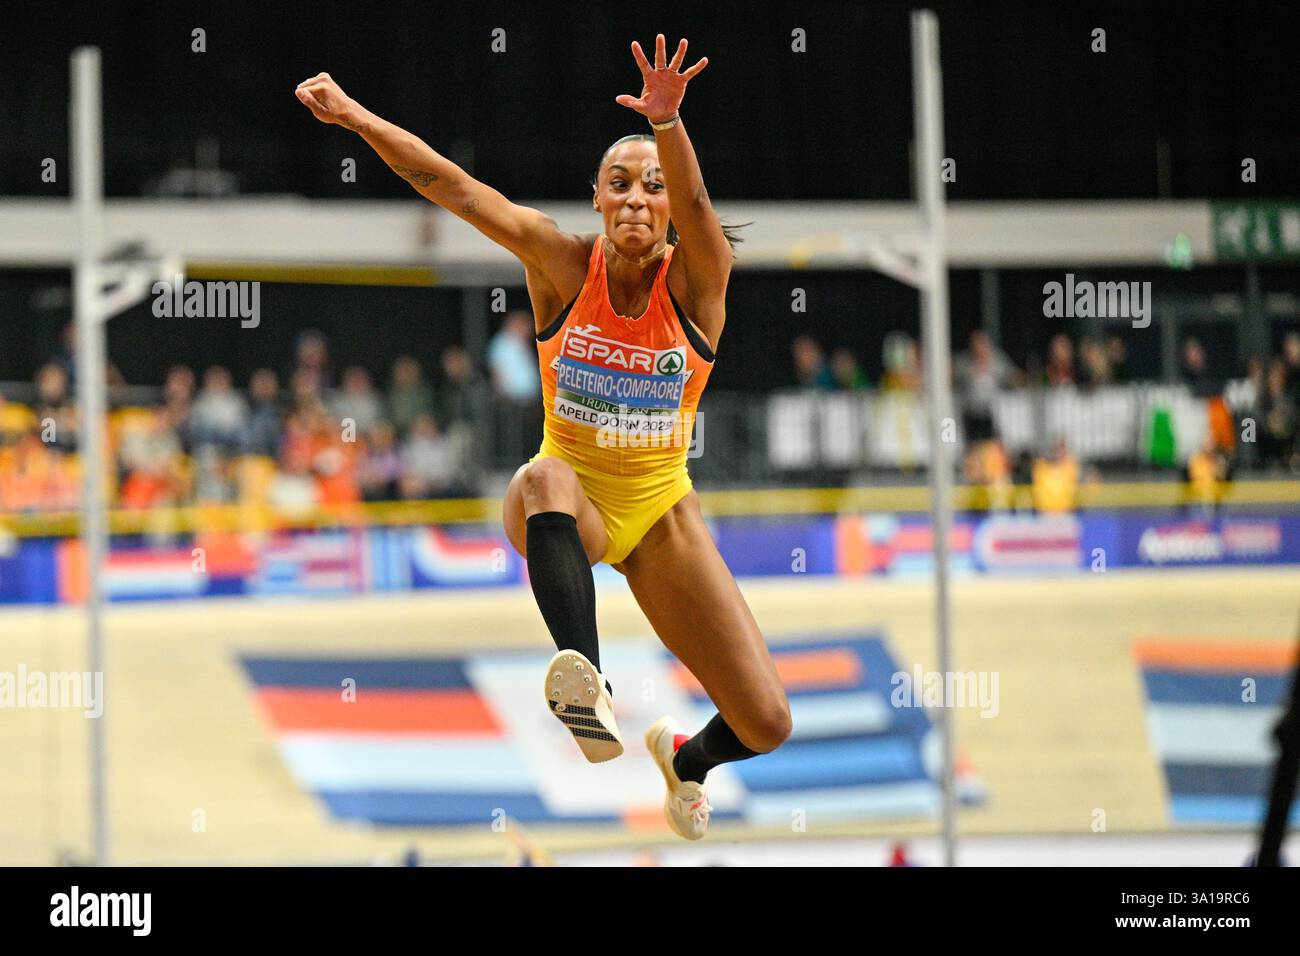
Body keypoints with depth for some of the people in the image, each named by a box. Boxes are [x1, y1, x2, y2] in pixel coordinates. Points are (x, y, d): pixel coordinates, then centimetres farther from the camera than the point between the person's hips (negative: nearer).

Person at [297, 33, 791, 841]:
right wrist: (355, 116, -28)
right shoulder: (563, 265, -10)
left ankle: (687, 757, 33)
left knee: (767, 725, -5)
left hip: (660, 514, 1)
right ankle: (589, 683, -56)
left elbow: (694, 203, -35)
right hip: (568, 501, -1)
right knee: (545, 479, -40)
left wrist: (667, 122, -55)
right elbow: (452, 186, -18)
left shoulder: (695, 281, -13)